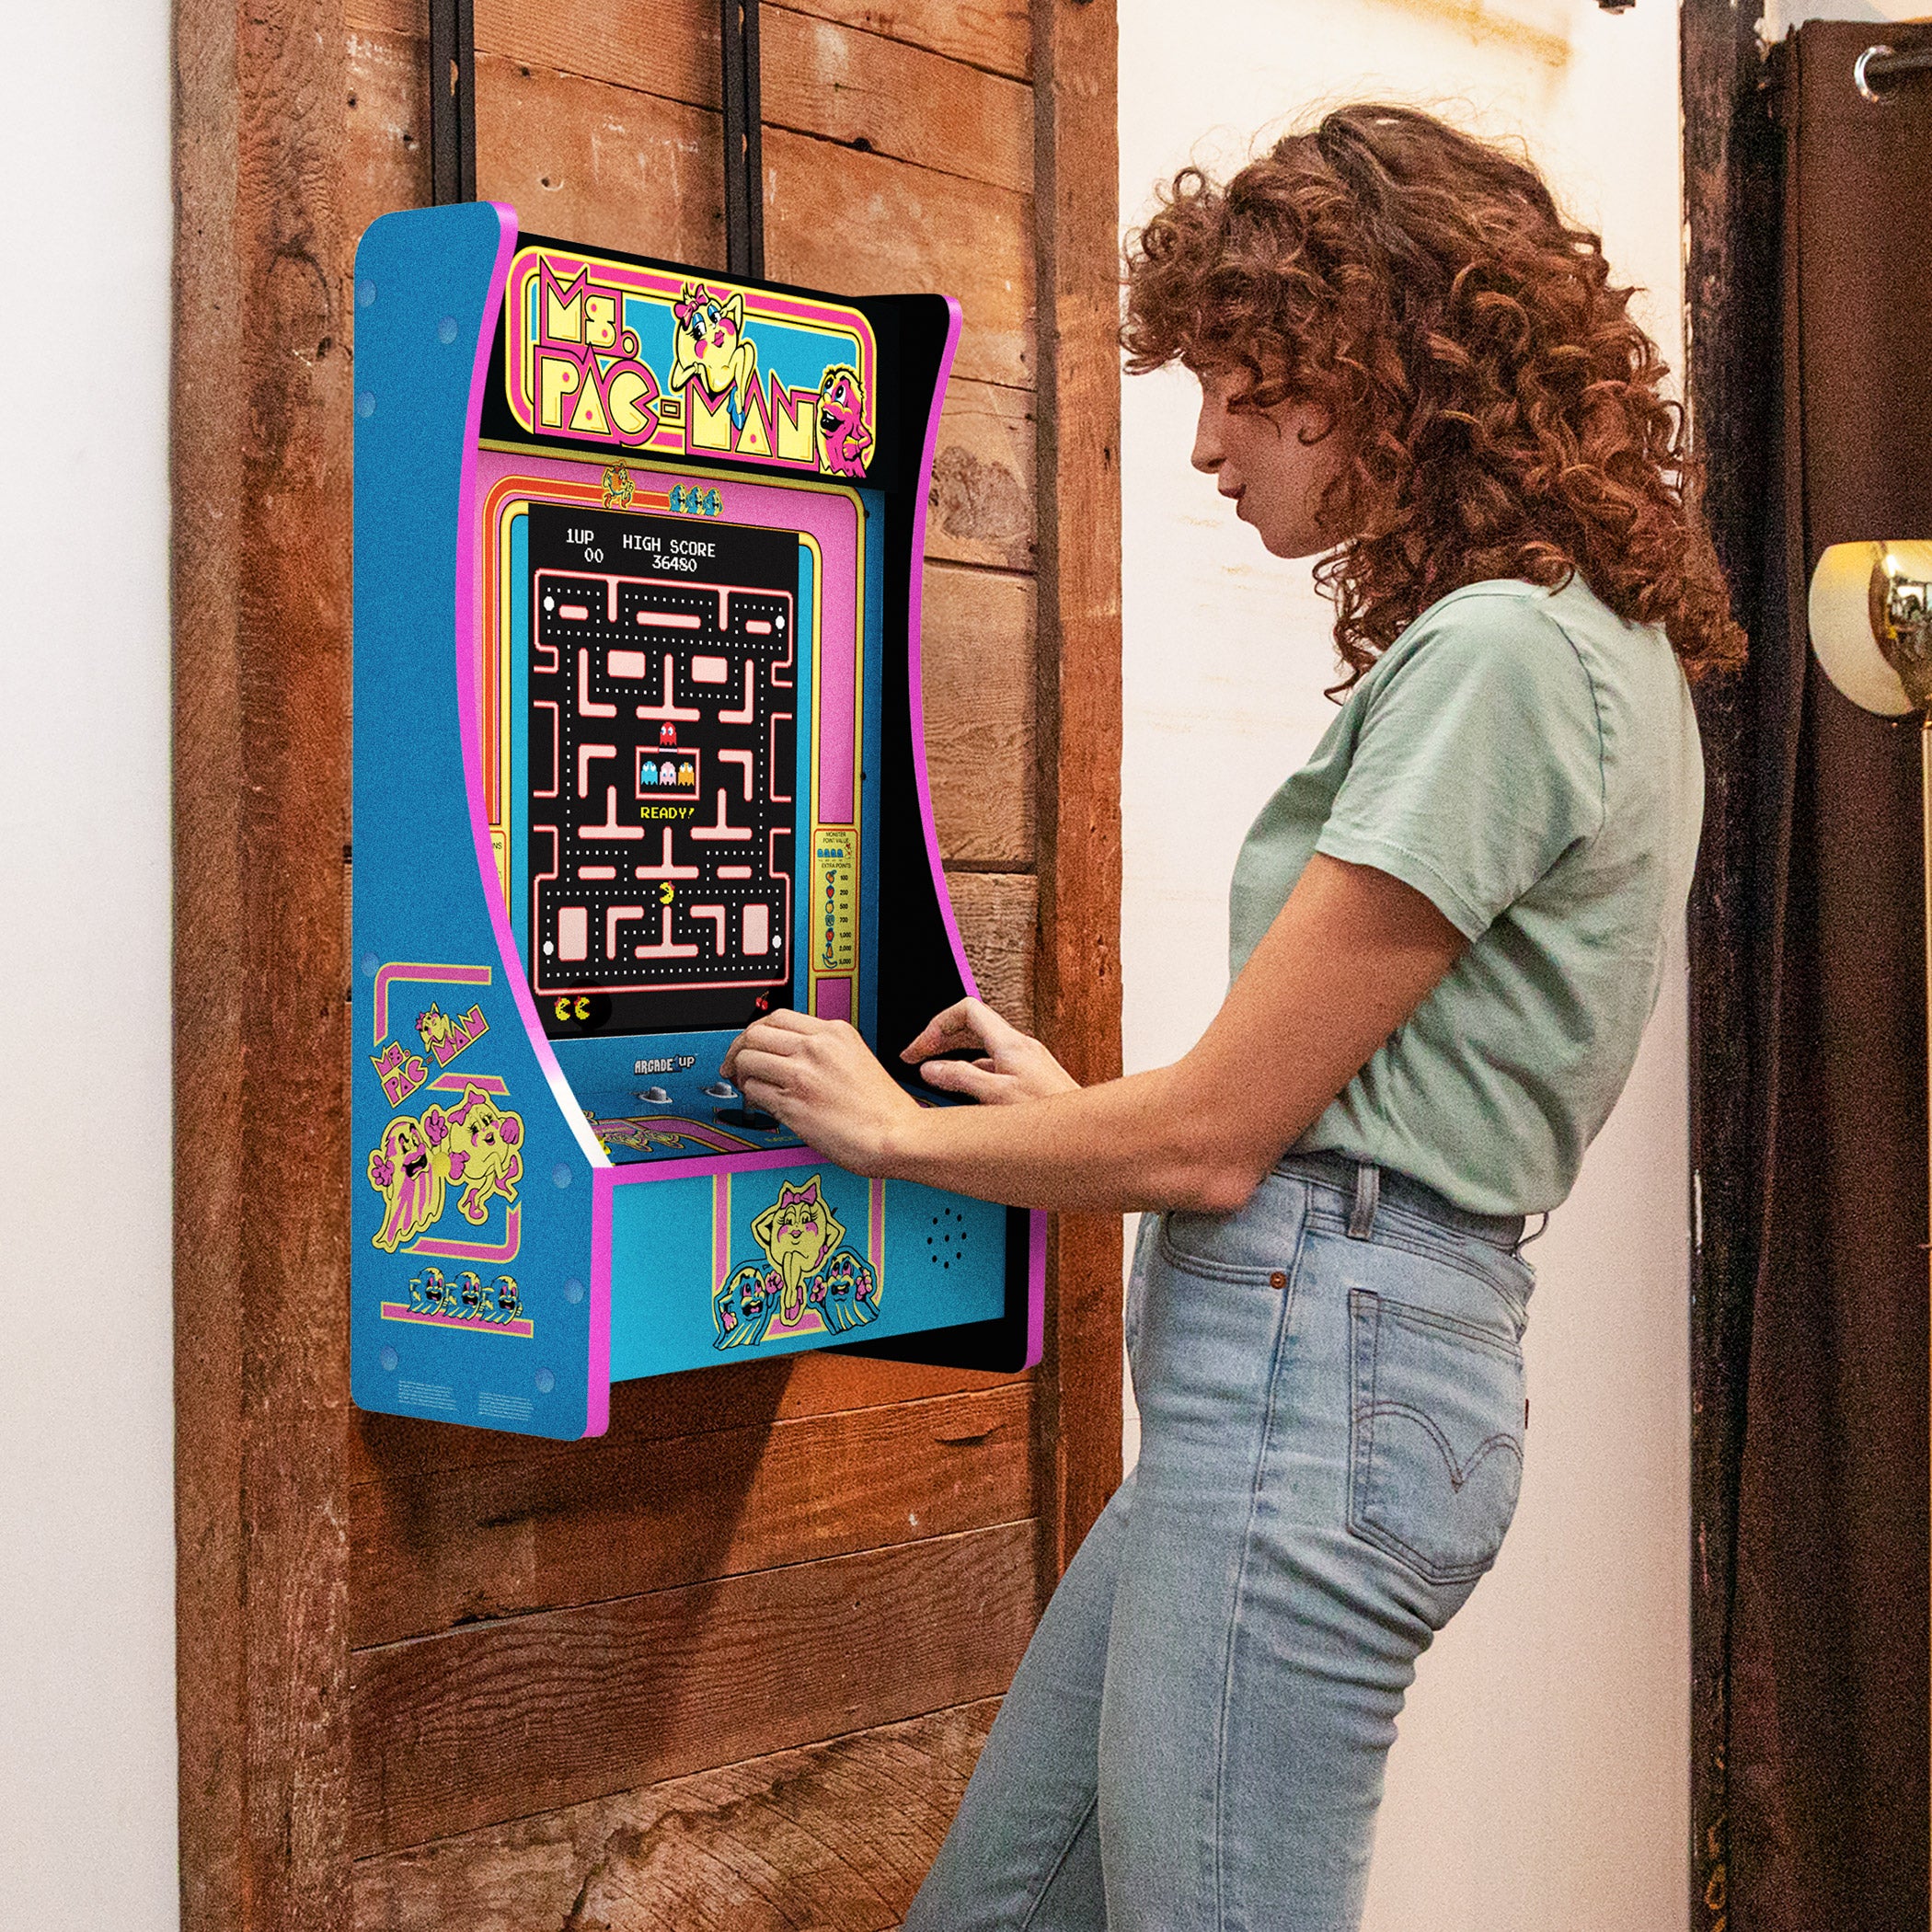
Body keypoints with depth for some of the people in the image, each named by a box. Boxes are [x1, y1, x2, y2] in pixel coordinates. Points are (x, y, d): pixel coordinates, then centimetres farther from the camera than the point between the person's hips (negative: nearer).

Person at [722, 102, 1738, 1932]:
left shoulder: (1498, 654, -16)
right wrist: (1079, 1109, 23)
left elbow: (1213, 1136, -14)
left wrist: (897, 1129, 1)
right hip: (1306, 1357, 10)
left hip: (1313, 1366, -10)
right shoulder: (1587, 643, 16)